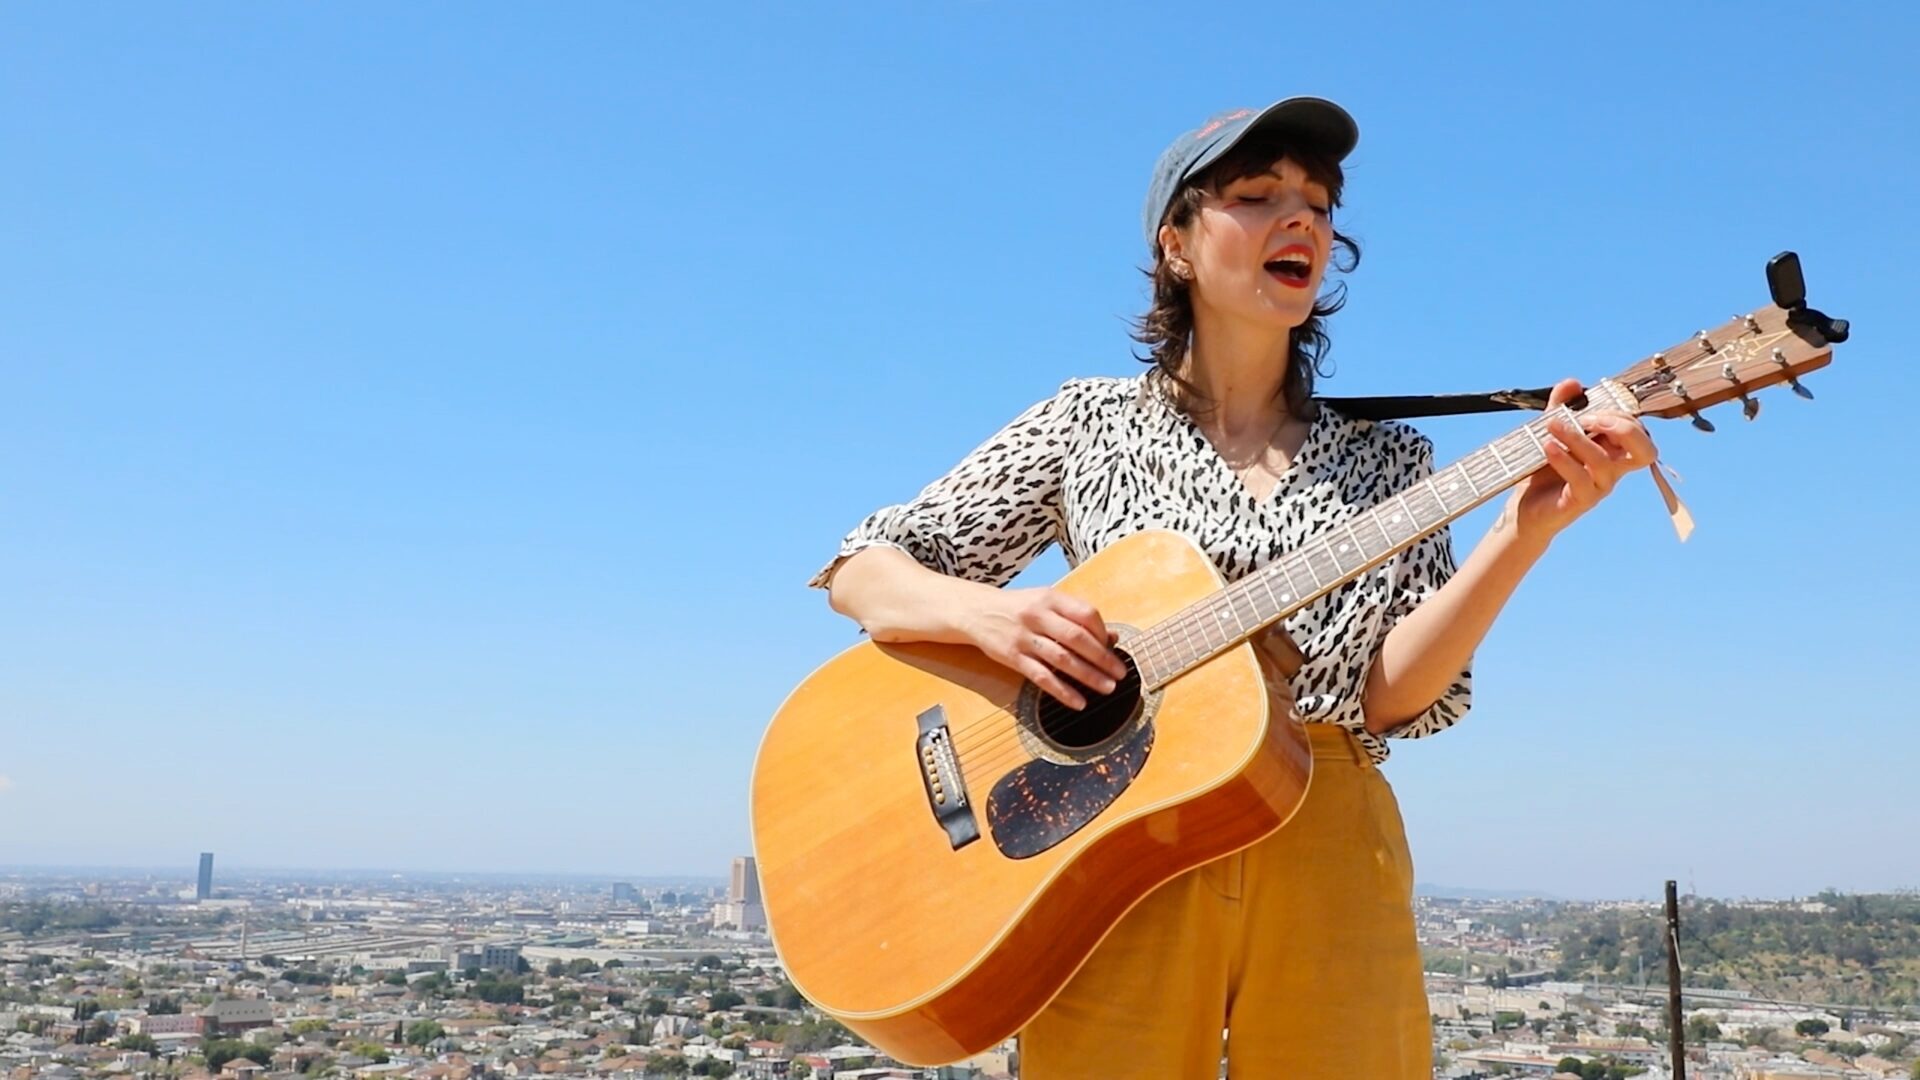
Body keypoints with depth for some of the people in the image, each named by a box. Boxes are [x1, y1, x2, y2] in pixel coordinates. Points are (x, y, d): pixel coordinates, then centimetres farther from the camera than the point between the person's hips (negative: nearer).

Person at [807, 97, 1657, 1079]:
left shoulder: (1387, 460, 8)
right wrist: (985, 610, -18)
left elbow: (1388, 696, -5)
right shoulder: (1089, 423, 4)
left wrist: (1523, 530, -18)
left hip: (1330, 861, 2)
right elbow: (861, 574, 3)